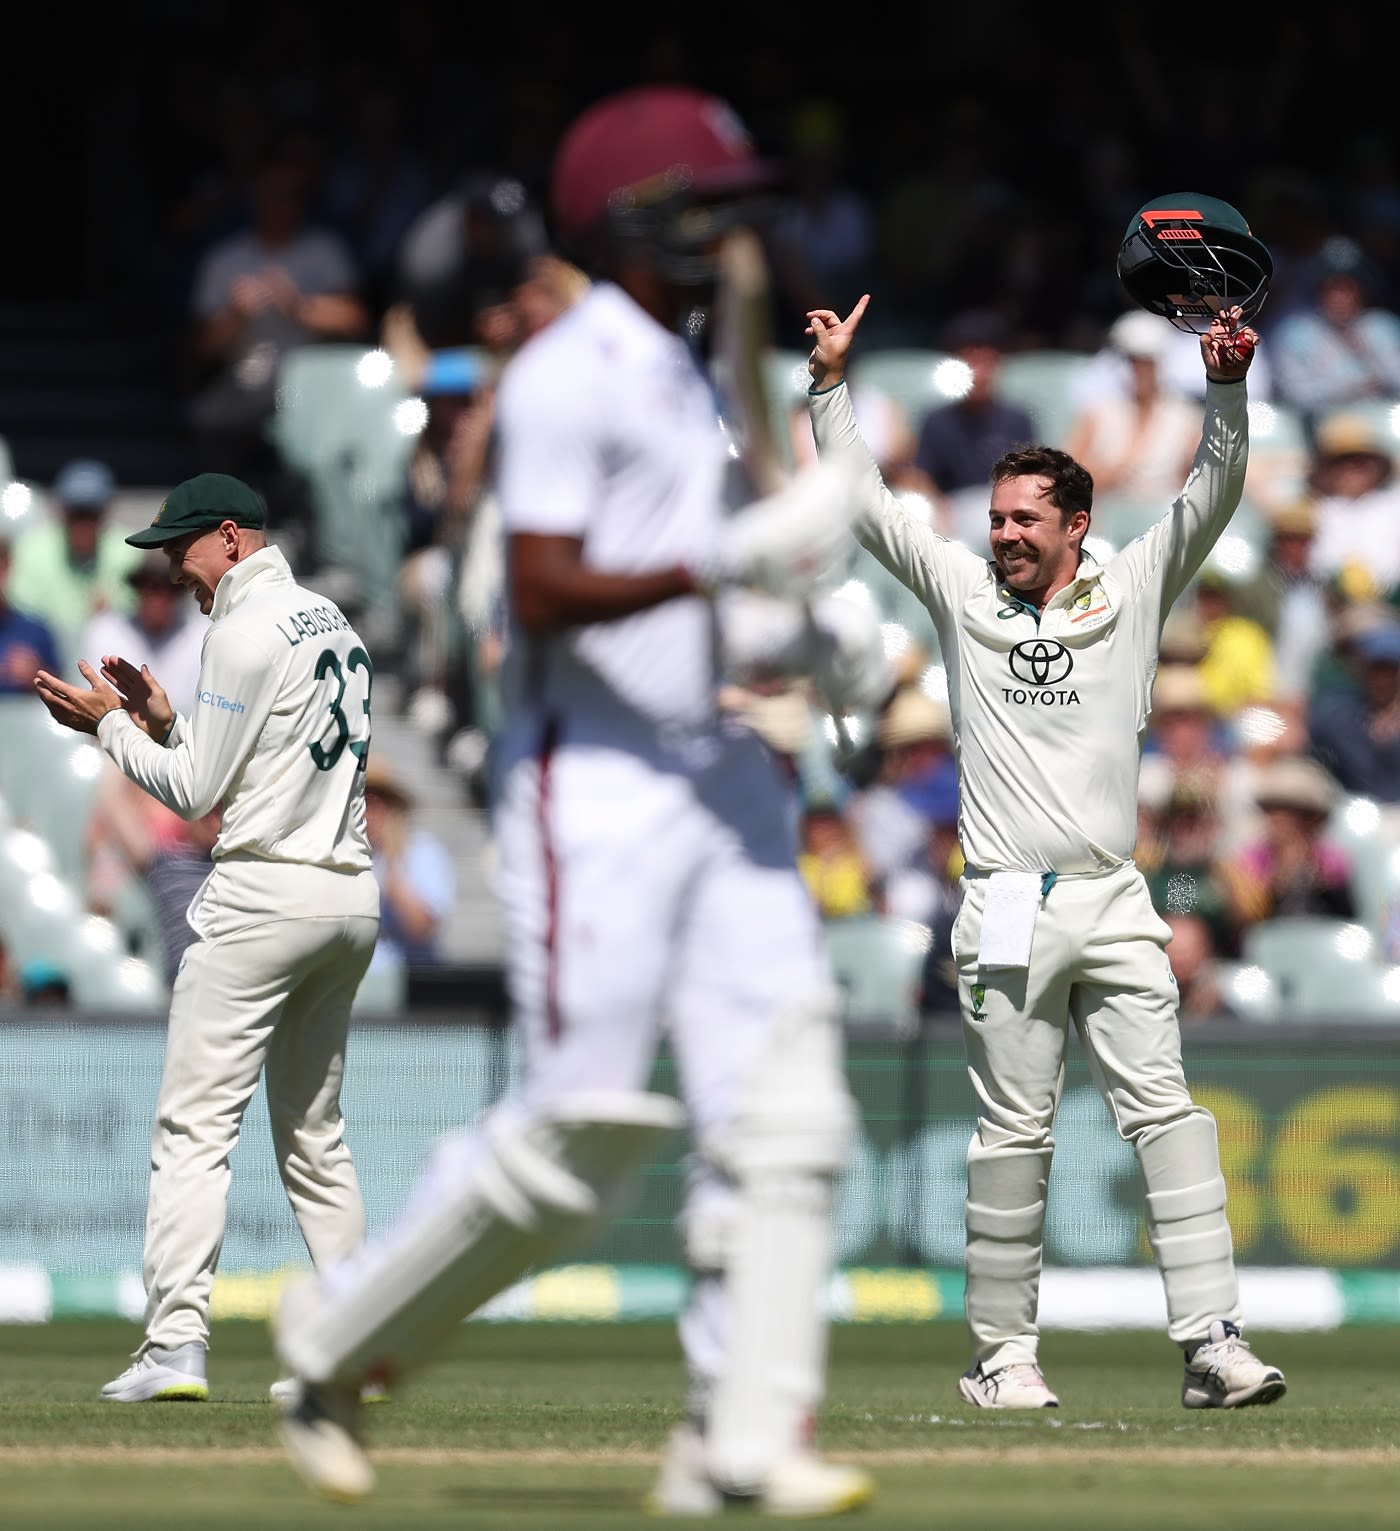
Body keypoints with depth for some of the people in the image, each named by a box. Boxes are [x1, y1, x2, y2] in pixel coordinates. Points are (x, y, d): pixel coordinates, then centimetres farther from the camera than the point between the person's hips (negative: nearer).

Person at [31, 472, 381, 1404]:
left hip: (264, 892, -9)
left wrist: (109, 725, 2)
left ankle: (177, 1344, -22)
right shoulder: (333, 624, 18)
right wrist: (163, 720, 15)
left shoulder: (247, 629, -10)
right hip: (354, 898, 9)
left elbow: (196, 792, -9)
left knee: (195, 1125, -11)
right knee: (315, 1134, 16)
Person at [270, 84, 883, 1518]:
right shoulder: (569, 372, -11)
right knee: (579, 1130, -7)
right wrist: (729, 561, -27)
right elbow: (545, 594, -20)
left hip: (718, 771, 9)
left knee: (779, 1101, -4)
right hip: (593, 778, -9)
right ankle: (339, 1336, 13)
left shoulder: (684, 374, 18)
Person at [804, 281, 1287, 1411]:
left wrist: (1229, 388, -13)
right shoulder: (964, 592, 11)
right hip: (1005, 908, 0)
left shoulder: (1132, 592, 9)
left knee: (1166, 1113, -8)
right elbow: (862, 504, 10)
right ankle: (1003, 1353, 6)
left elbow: (1212, 499, 1)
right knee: (1014, 1136, 1)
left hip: (1114, 903, 0)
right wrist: (831, 385, 3)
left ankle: (1213, 1342, -14)